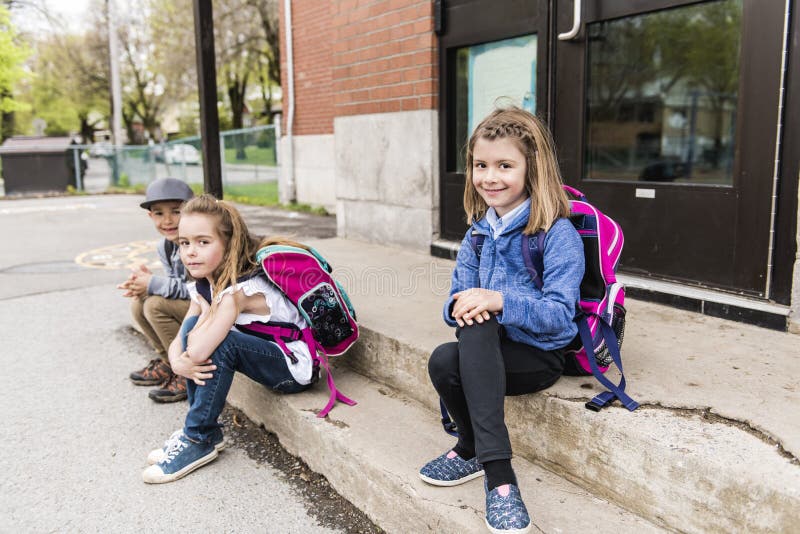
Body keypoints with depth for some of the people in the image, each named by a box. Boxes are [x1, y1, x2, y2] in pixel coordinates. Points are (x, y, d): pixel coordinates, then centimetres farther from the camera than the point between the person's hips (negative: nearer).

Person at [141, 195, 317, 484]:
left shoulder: (242, 288, -27)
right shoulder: (204, 286, 0)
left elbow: (199, 352, -34)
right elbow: (179, 342, 1)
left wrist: (207, 310, -16)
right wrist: (178, 363, -21)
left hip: (297, 366, -9)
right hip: (267, 350, 9)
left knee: (220, 342, -29)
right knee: (192, 324, -5)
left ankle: (199, 439, -9)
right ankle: (201, 428, 2)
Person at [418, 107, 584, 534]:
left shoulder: (558, 235, -11)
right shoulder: (478, 232, 9)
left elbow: (559, 315, -19)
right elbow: (458, 296, 6)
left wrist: (499, 301, -33)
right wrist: (460, 305, -19)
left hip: (540, 355, -6)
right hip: (486, 349, 6)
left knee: (447, 361, -30)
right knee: (443, 362, -28)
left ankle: (472, 450, -8)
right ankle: (495, 468, -11)